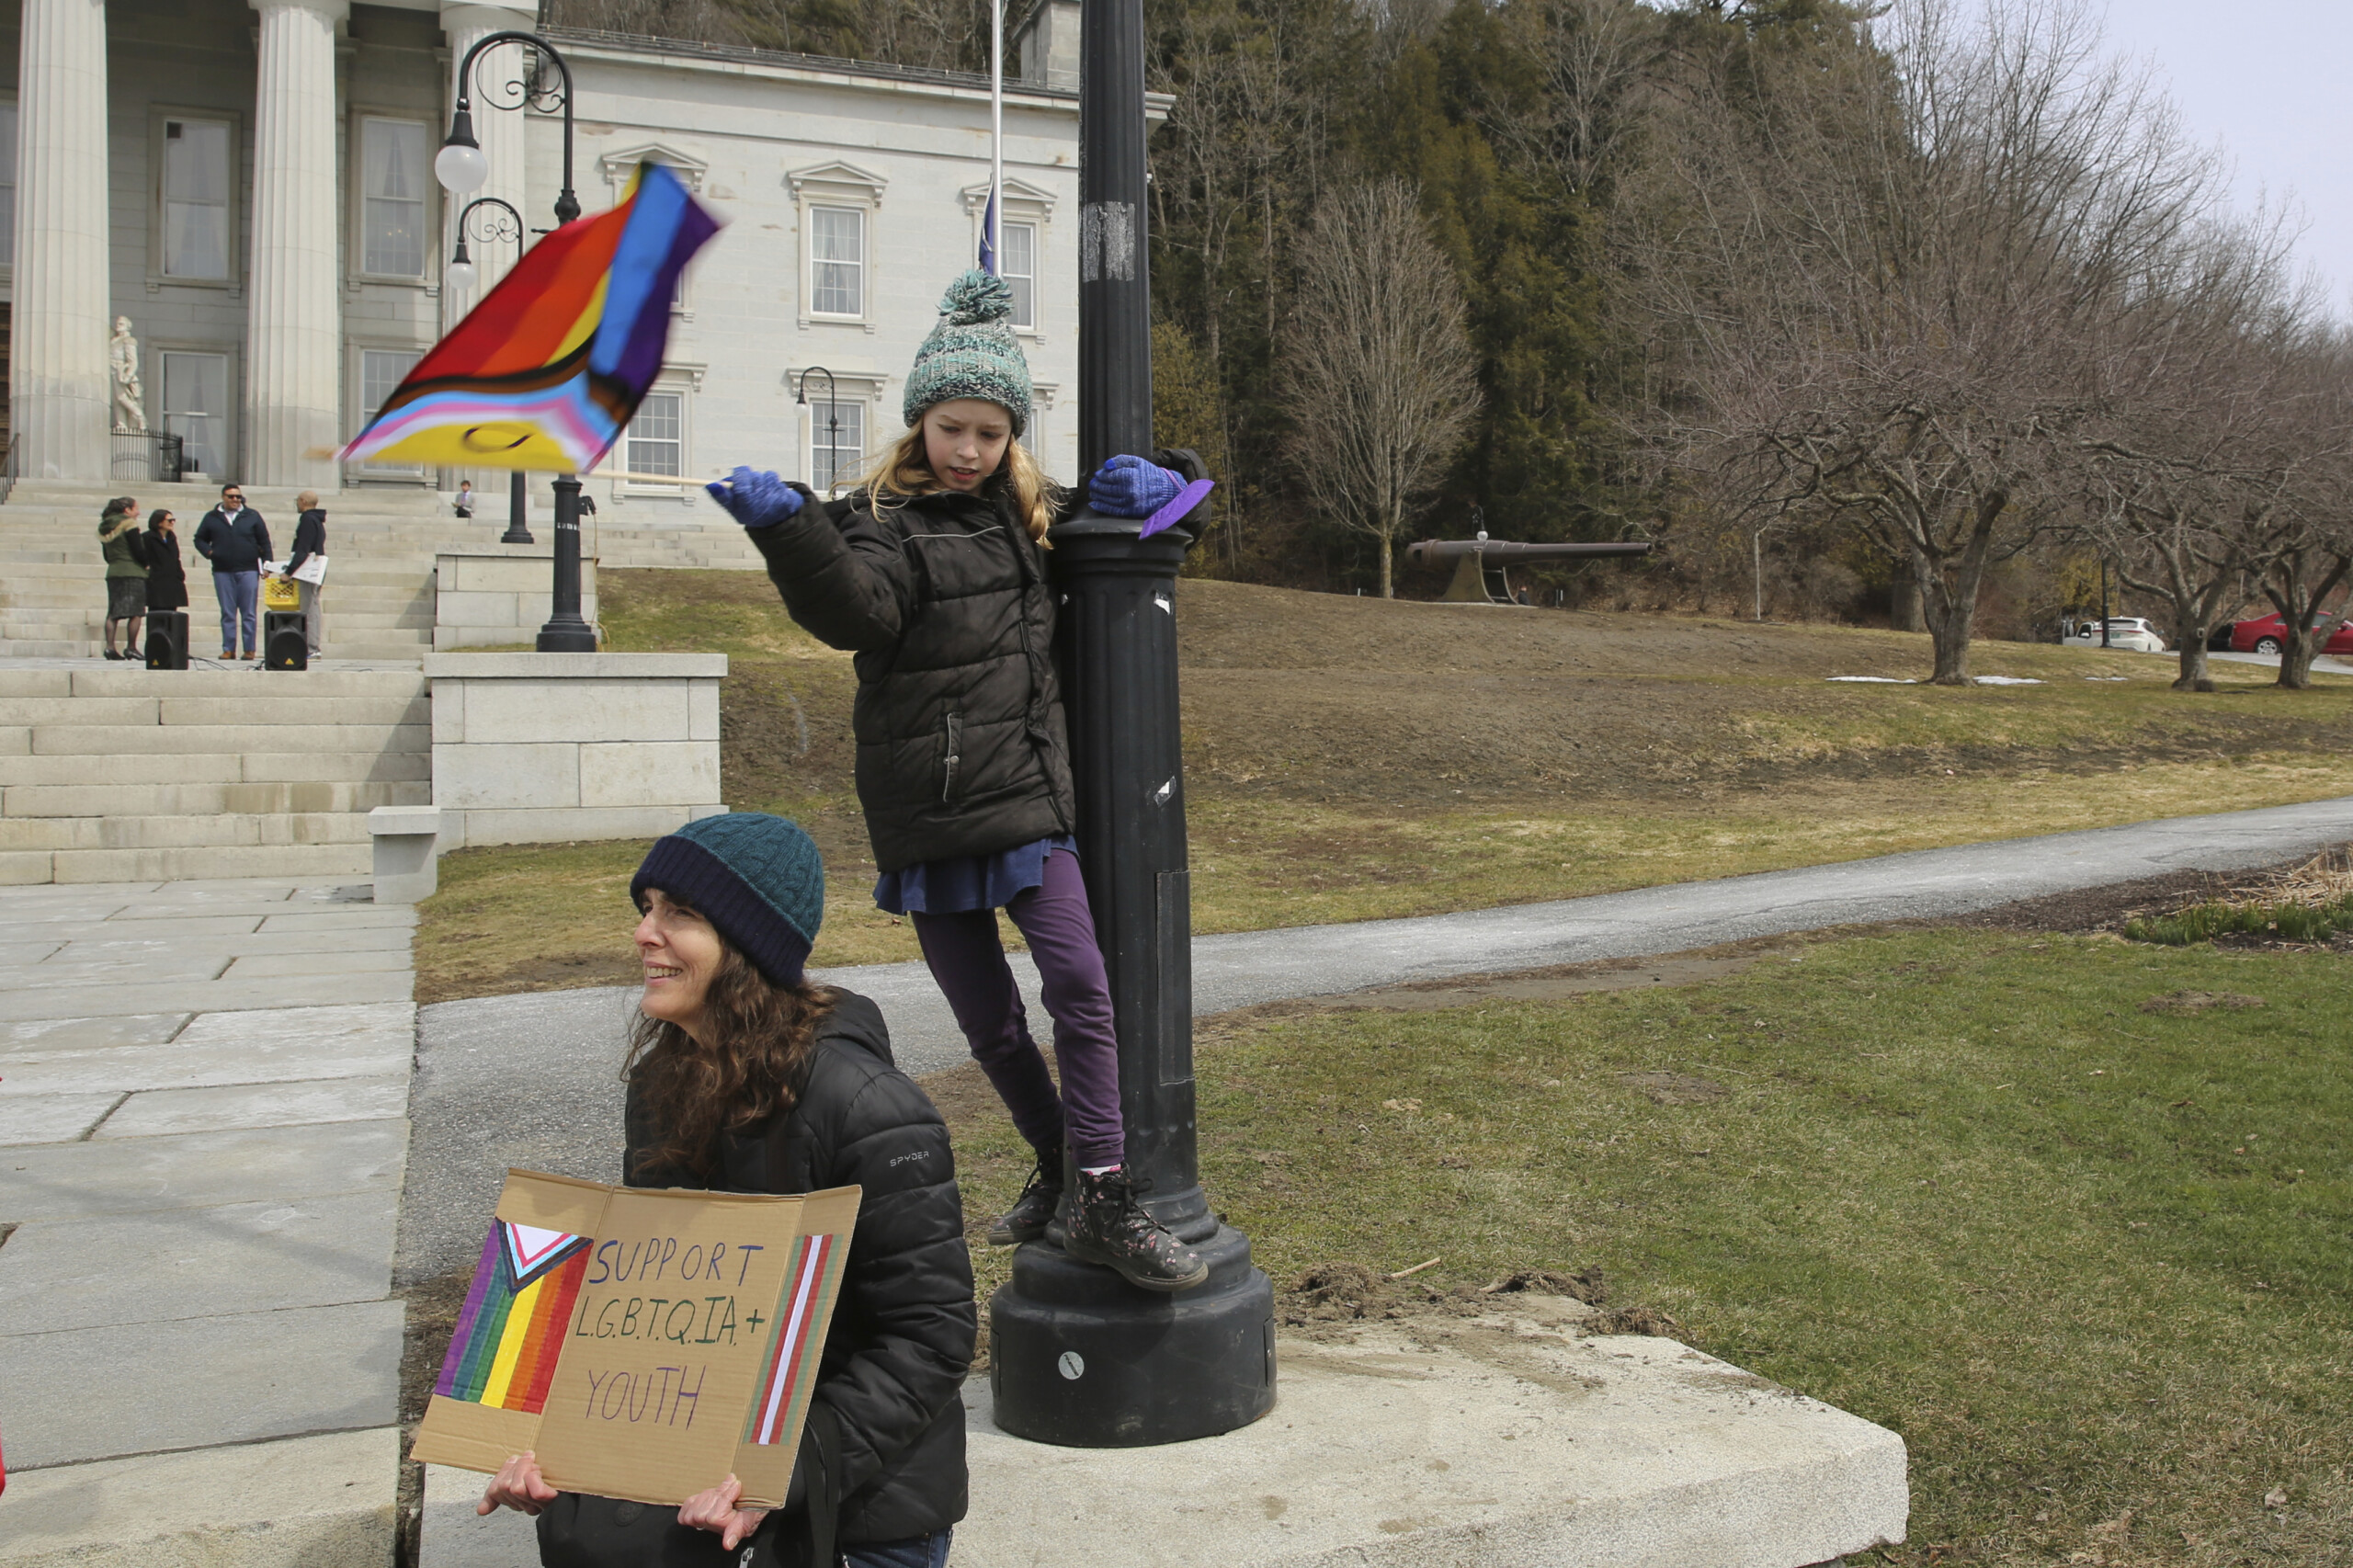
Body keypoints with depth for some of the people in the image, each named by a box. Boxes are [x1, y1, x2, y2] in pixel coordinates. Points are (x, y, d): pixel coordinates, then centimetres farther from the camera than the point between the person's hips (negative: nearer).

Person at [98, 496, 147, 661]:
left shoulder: (105, 527, 14)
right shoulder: (129, 524, -8)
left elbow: (106, 555, 16)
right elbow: (138, 550, -12)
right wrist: (146, 564, 4)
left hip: (113, 572, 7)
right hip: (132, 573, -7)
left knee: (113, 612, 6)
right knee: (136, 612, -3)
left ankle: (110, 647, -1)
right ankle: (131, 648, -6)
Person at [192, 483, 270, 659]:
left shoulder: (252, 516, 7)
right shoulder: (212, 518, 10)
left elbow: (264, 541, 8)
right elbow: (200, 539, 18)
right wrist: (208, 552, -1)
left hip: (248, 571, -1)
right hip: (222, 572, 1)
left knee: (249, 613, -2)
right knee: (227, 613, 4)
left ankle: (250, 649, 2)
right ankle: (228, 649, 7)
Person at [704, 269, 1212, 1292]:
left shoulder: (1030, 516, 12)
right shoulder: (884, 519, -1)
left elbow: (1182, 492, 25)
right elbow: (857, 611, -23)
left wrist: (1141, 490, 2)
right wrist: (787, 528, -38)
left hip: (1027, 797, 2)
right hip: (923, 815, -2)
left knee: (1079, 980, -15)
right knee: (987, 1019, 10)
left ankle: (1102, 1201, -10)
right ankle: (1057, 1164, 32)